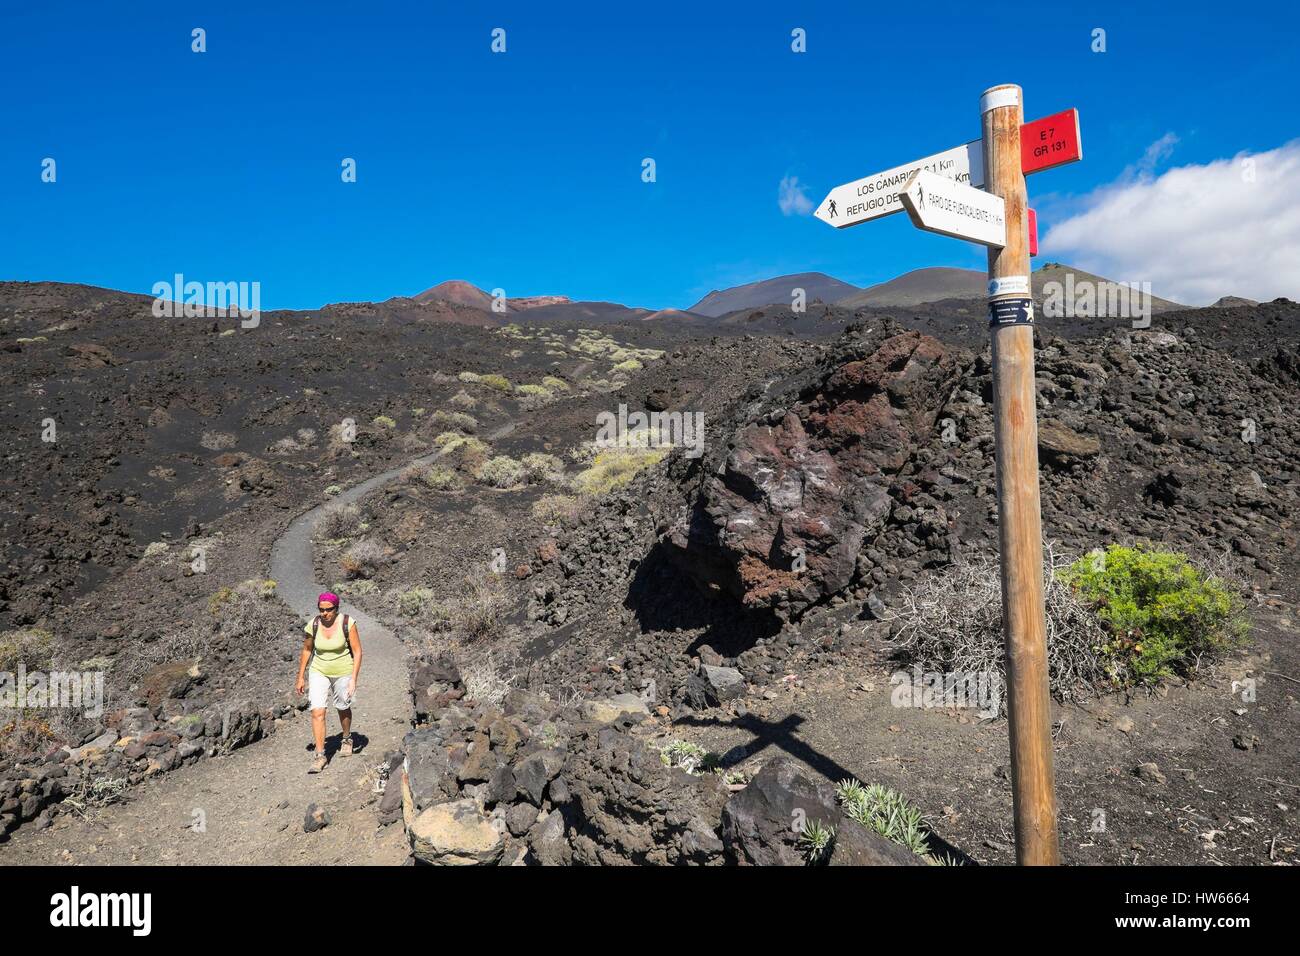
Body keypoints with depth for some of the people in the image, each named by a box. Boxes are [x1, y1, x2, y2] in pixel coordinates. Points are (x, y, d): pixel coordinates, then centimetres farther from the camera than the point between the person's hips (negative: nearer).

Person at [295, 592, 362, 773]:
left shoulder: (347, 623, -19)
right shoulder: (313, 625, -11)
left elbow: (357, 651, -15)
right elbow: (307, 650, 4)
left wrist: (353, 679, -19)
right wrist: (301, 677, 8)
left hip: (343, 672, -1)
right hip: (319, 672, 1)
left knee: (343, 708, 18)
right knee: (317, 712, -10)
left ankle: (347, 738, 46)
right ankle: (320, 756, -2)